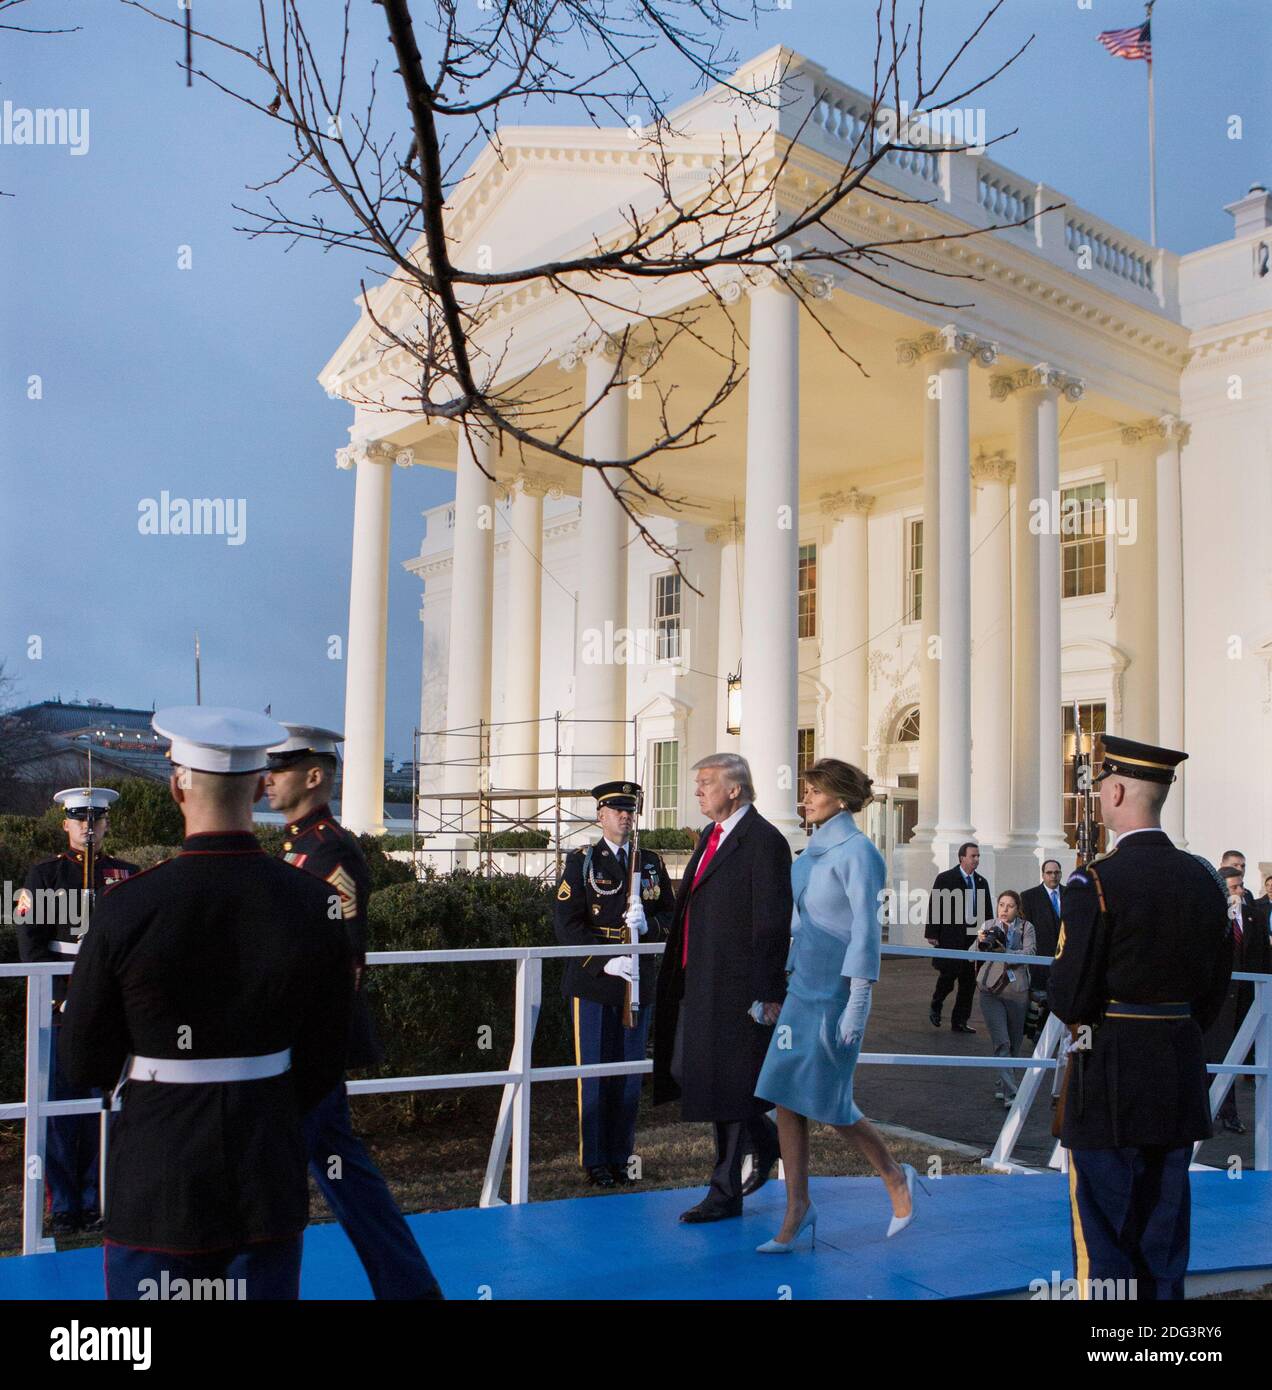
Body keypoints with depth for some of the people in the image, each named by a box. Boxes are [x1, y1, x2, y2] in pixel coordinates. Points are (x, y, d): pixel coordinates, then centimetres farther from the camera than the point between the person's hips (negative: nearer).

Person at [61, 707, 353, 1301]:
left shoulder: (127, 907, -16)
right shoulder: (314, 904, -9)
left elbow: (85, 1064, -6)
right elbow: (324, 1059, 0)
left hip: (158, 1175, -2)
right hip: (269, 1176, 2)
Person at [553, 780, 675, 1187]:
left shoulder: (651, 863, 12)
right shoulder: (581, 862, -1)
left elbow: (671, 915, 10)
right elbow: (567, 924, -9)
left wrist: (647, 923, -13)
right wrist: (605, 962, -20)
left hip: (639, 982, 4)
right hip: (593, 982, -4)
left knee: (630, 1073, 9)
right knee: (593, 1073, 2)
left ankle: (621, 1157, 21)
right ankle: (594, 1160, 13)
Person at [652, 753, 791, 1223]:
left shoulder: (764, 841, -13)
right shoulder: (710, 836, 15)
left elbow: (773, 925, -16)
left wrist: (767, 994, -17)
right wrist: (680, 972, 21)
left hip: (736, 985, -9)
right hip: (698, 981, 9)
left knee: (727, 1084, 0)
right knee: (699, 1075, 15)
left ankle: (725, 1192, 13)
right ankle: (767, 1141, 37)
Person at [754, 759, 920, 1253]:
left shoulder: (857, 852, -14)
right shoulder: (812, 852, 11)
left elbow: (867, 930, -18)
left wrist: (858, 1003, -21)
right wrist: (779, 982, 20)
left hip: (836, 991, -8)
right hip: (802, 988, 8)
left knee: (828, 1101, 1)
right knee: (787, 1099, 5)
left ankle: (895, 1177, 24)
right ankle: (797, 1208, 14)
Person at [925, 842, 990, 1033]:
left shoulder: (981, 882, 12)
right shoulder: (945, 878, -2)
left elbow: (986, 912, 16)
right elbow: (934, 907, -4)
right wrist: (932, 934, -9)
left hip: (974, 937, 5)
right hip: (951, 937, -5)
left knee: (969, 981, 5)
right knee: (949, 973, -6)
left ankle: (959, 1022, 14)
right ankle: (935, 1007, 22)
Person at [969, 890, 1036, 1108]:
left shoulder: (1026, 928, 1)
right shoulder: (988, 926, 3)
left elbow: (1030, 953, -14)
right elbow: (972, 955, 0)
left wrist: (1004, 951, -29)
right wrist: (981, 942, -22)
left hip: (1017, 992, 1)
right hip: (990, 990, -1)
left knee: (1015, 1043, 12)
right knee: (1001, 1042, -10)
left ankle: (1004, 1086, 32)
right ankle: (1010, 1093, -11)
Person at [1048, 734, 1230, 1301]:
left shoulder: (1096, 881, -18)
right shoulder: (1202, 879, 2)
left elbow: (1069, 999, -18)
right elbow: (1215, 986, 8)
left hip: (1109, 1083, -6)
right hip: (1181, 1081, 6)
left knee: (1104, 1239, 5)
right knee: (1164, 1231, 17)